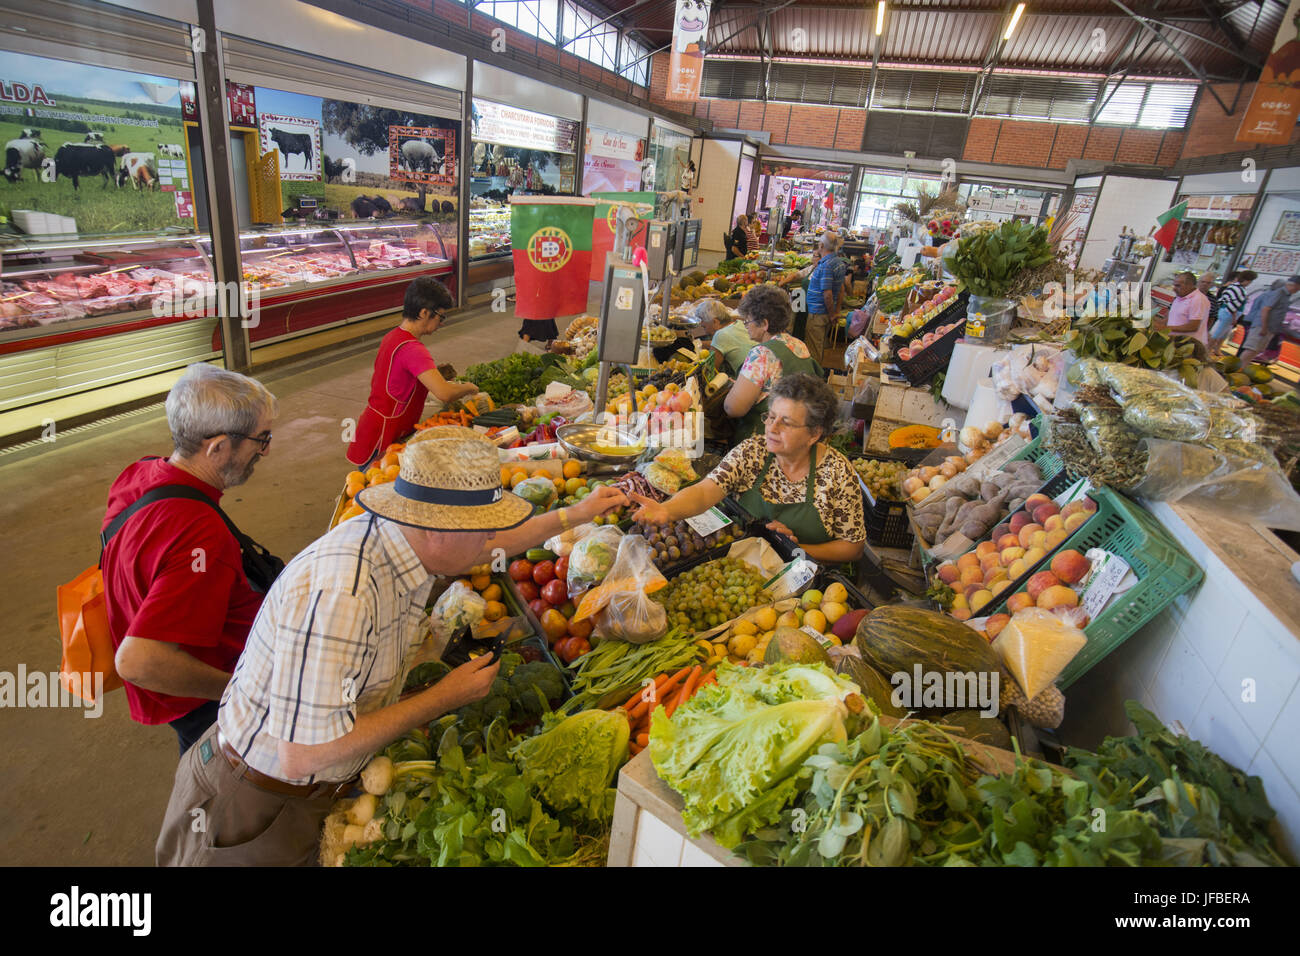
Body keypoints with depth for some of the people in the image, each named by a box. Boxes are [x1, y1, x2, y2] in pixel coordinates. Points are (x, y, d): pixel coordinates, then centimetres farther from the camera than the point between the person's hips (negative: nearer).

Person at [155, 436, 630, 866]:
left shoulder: (403, 539, -11)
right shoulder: (336, 595, -38)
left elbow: (484, 545, 10)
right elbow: (301, 756, -33)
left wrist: (575, 515, 14)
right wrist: (443, 698, -26)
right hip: (258, 810, -7)